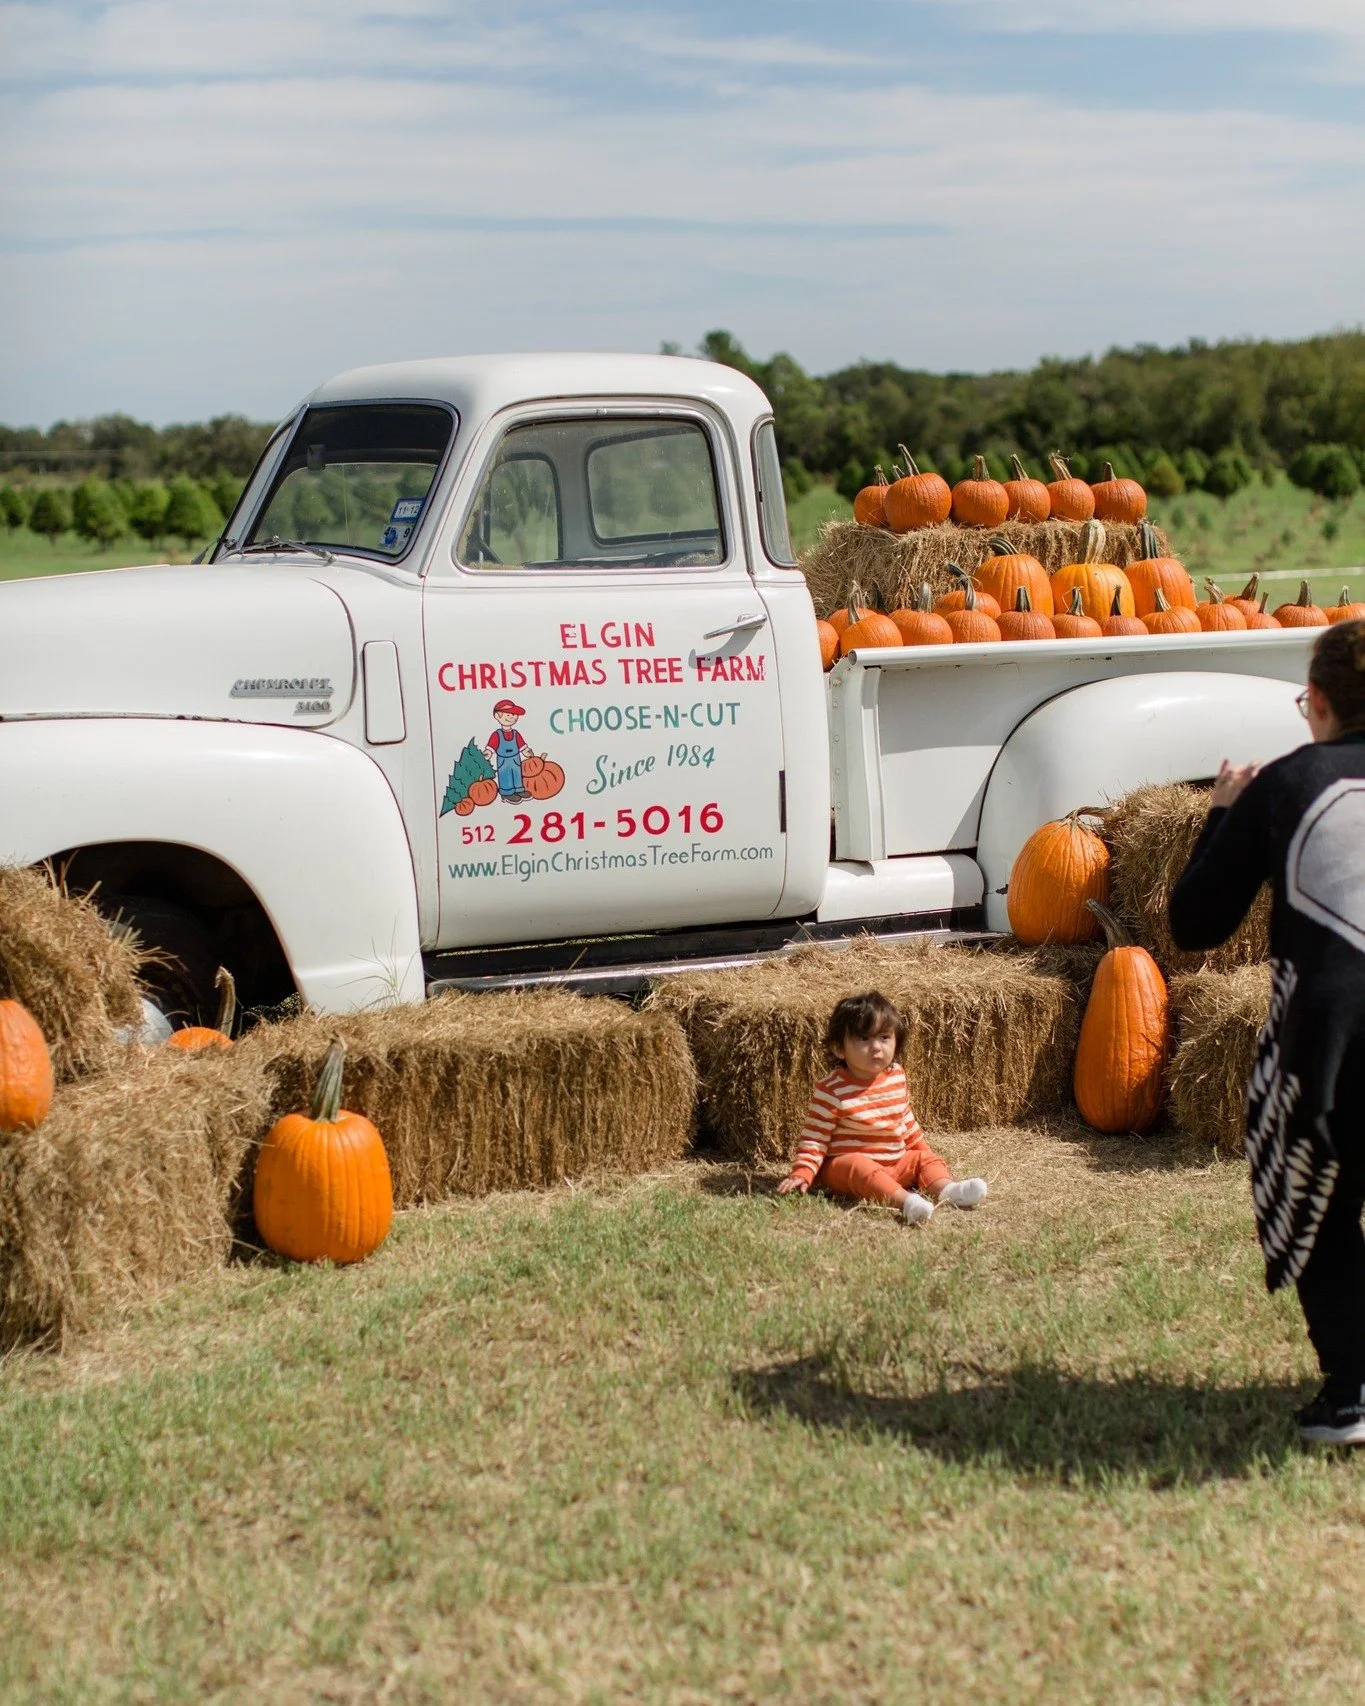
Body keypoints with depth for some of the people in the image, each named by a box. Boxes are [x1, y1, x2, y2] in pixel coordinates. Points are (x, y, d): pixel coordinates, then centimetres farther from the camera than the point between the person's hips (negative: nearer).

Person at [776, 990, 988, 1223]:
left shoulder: (896, 1076, 5)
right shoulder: (832, 1090, -14)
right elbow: (814, 1138, -12)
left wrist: (921, 1148, 26)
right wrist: (802, 1173, -22)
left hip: (896, 1162, 8)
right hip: (845, 1164, -7)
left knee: (925, 1158, -5)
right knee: (860, 1168, -35)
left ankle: (947, 1189, -35)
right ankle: (906, 1201, -58)